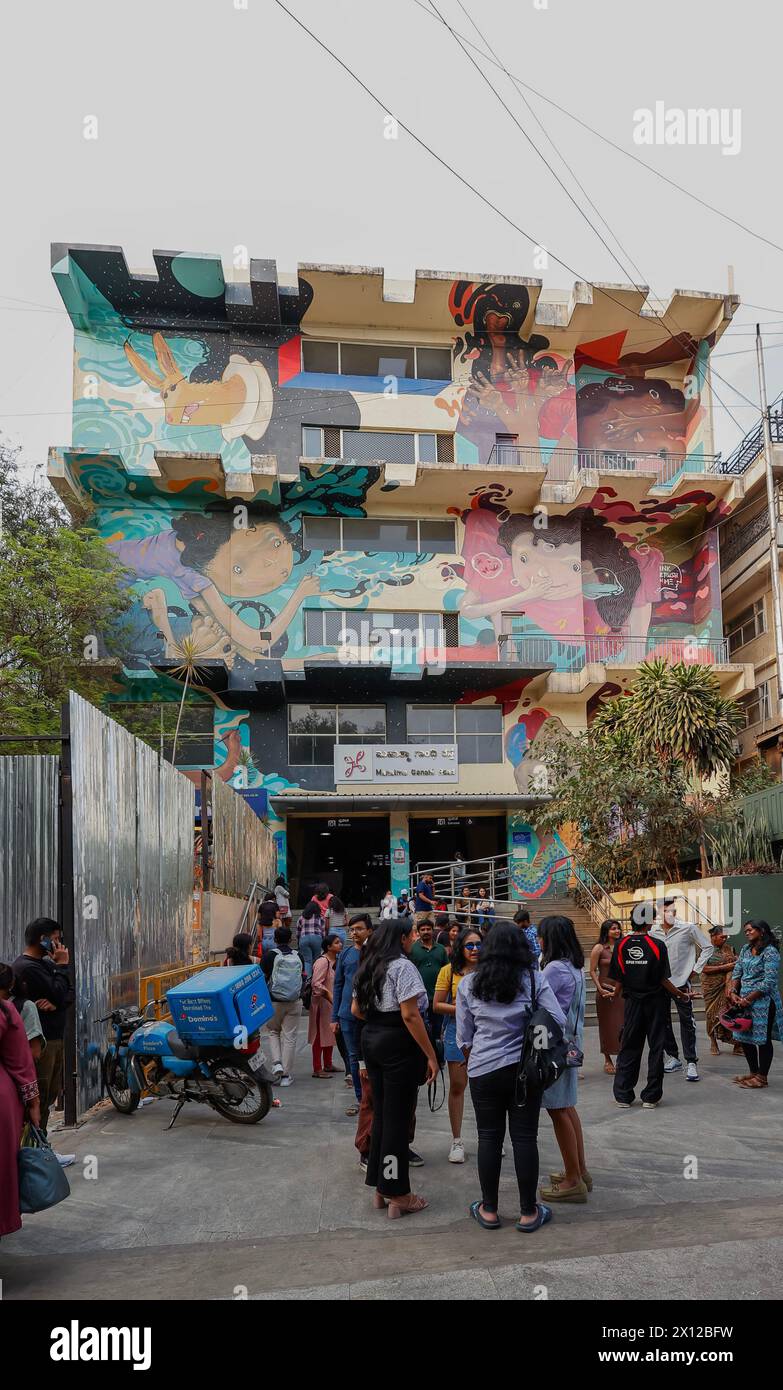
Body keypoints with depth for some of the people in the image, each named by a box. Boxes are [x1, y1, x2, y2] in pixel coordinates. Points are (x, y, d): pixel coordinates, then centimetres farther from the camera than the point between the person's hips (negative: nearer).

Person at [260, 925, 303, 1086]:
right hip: (295, 1002, 2)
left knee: (272, 1031, 18)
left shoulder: (269, 955, -7)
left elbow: (262, 978, -7)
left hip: (274, 1001, -2)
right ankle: (286, 1074, 6)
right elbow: (303, 978, 8)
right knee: (290, 1036, 6)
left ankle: (277, 1063, -1)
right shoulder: (298, 956, 2)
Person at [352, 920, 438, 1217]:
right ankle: (397, 1195, 6)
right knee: (397, 1117, -1)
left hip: (371, 1040, 8)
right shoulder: (402, 966, -14)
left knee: (380, 1113, 16)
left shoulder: (367, 967, 12)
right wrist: (430, 1055, -16)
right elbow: (410, 1015, -19)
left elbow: (356, 1009, 16)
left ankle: (380, 1187, 24)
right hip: (398, 1044, -8)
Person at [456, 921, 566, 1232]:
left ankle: (489, 1210, 18)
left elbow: (464, 1035, 5)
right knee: (525, 1137, 6)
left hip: (484, 1070, 1)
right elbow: (558, 1022, -6)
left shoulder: (468, 984, 0)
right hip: (525, 1069, 0)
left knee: (489, 1137, 9)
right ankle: (528, 1212, 14)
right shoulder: (534, 980, -4)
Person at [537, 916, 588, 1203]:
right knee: (566, 1106, 18)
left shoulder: (555, 969, -20)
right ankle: (579, 1171, 26)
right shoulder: (575, 967, 9)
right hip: (569, 1041, 10)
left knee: (558, 1109, -2)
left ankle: (573, 1180, 4)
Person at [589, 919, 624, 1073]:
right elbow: (592, 971, -5)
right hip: (605, 991, -3)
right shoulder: (599, 948, -5)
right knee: (607, 1025, 4)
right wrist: (600, 989, -12)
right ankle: (608, 1059, 13)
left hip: (622, 990, 3)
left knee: (622, 1024, 2)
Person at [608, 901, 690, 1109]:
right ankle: (650, 1097, 11)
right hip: (656, 1001, -3)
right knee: (656, 1048, 8)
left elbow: (618, 980, -1)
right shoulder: (657, 945, -14)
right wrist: (680, 994, 3)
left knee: (628, 1047, 11)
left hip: (632, 1002, 3)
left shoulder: (621, 945, -5)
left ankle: (623, 1095, 12)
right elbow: (663, 979, -12)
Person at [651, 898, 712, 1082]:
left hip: (681, 982, -4)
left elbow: (707, 947, 0)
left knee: (686, 1022, -3)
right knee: (663, 1022, 10)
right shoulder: (653, 931, 1)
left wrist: (696, 969, -4)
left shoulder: (688, 928, -8)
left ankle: (691, 1062, 1)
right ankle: (672, 1057, 23)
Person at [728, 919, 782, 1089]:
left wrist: (748, 999, -18)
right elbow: (737, 972, 11)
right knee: (745, 1036, 12)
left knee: (762, 1038, 0)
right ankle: (753, 1072, 26)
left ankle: (762, 1077, 8)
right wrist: (734, 993, -4)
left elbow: (769, 981, -18)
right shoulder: (746, 949, 11)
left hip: (763, 1000, -8)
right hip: (744, 1000, 8)